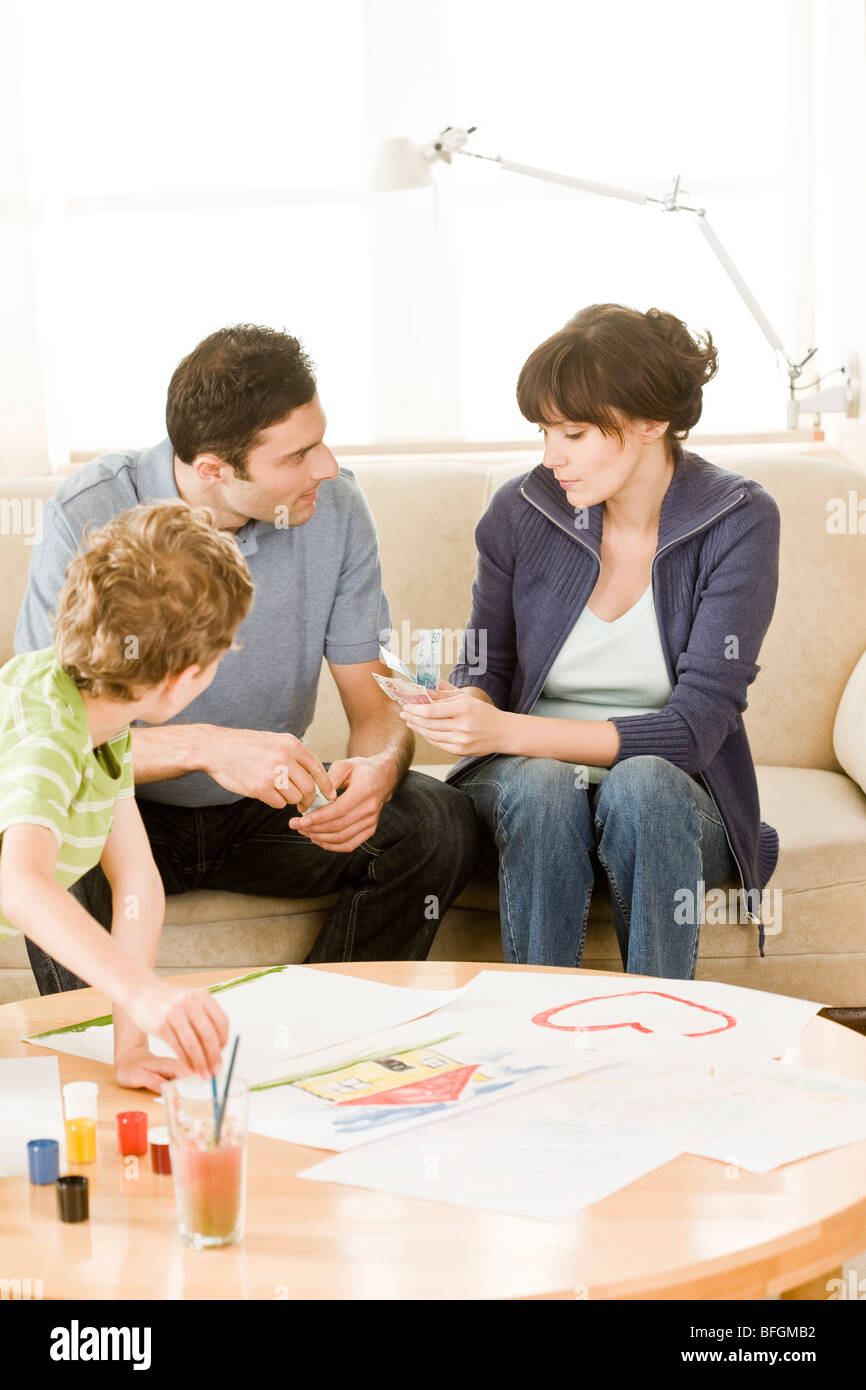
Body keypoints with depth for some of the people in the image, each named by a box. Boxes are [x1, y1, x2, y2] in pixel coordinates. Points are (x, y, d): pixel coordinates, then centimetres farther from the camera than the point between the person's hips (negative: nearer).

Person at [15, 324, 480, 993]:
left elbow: (377, 702, -4)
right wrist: (205, 747, -39)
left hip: (265, 810, 3)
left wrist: (378, 769, -30)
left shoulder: (334, 504, -10)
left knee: (440, 823, -20)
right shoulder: (89, 516, -20)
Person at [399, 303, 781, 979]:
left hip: (674, 795, -1)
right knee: (540, 786, -33)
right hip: (530, 784, 2)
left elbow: (693, 726, -18)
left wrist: (510, 730, -28)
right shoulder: (521, 510, -4)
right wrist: (462, 707, -16)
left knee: (640, 787, -35)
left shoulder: (739, 521, -11)